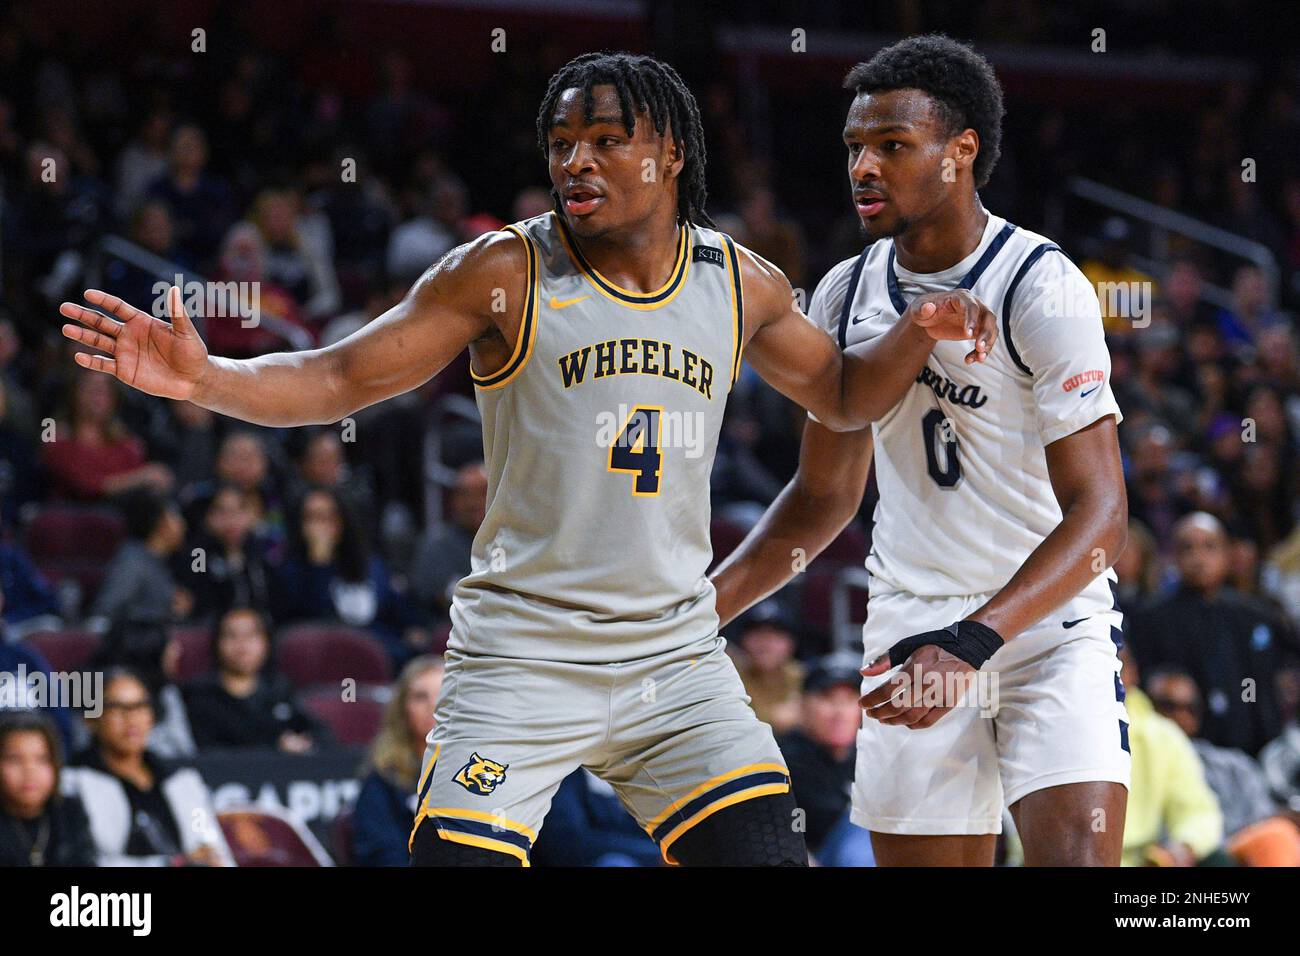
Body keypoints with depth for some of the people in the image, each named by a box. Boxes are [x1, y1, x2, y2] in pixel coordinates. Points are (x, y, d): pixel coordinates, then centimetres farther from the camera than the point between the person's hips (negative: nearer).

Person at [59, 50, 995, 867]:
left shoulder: (743, 286, 6)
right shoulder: (506, 273, -5)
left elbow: (843, 394, 23)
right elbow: (332, 380, -6)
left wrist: (917, 334, 4)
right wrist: (203, 377, -23)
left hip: (675, 655, 3)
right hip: (521, 654, -3)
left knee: (767, 852, -7)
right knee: (454, 856, -13)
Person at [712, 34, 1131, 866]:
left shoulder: (1042, 288, -15)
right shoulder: (846, 296, 5)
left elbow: (1099, 515, -21)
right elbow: (825, 496, 17)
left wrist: (971, 643, -33)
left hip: (1048, 620, -5)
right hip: (912, 633, 5)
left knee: (1075, 856, -22)